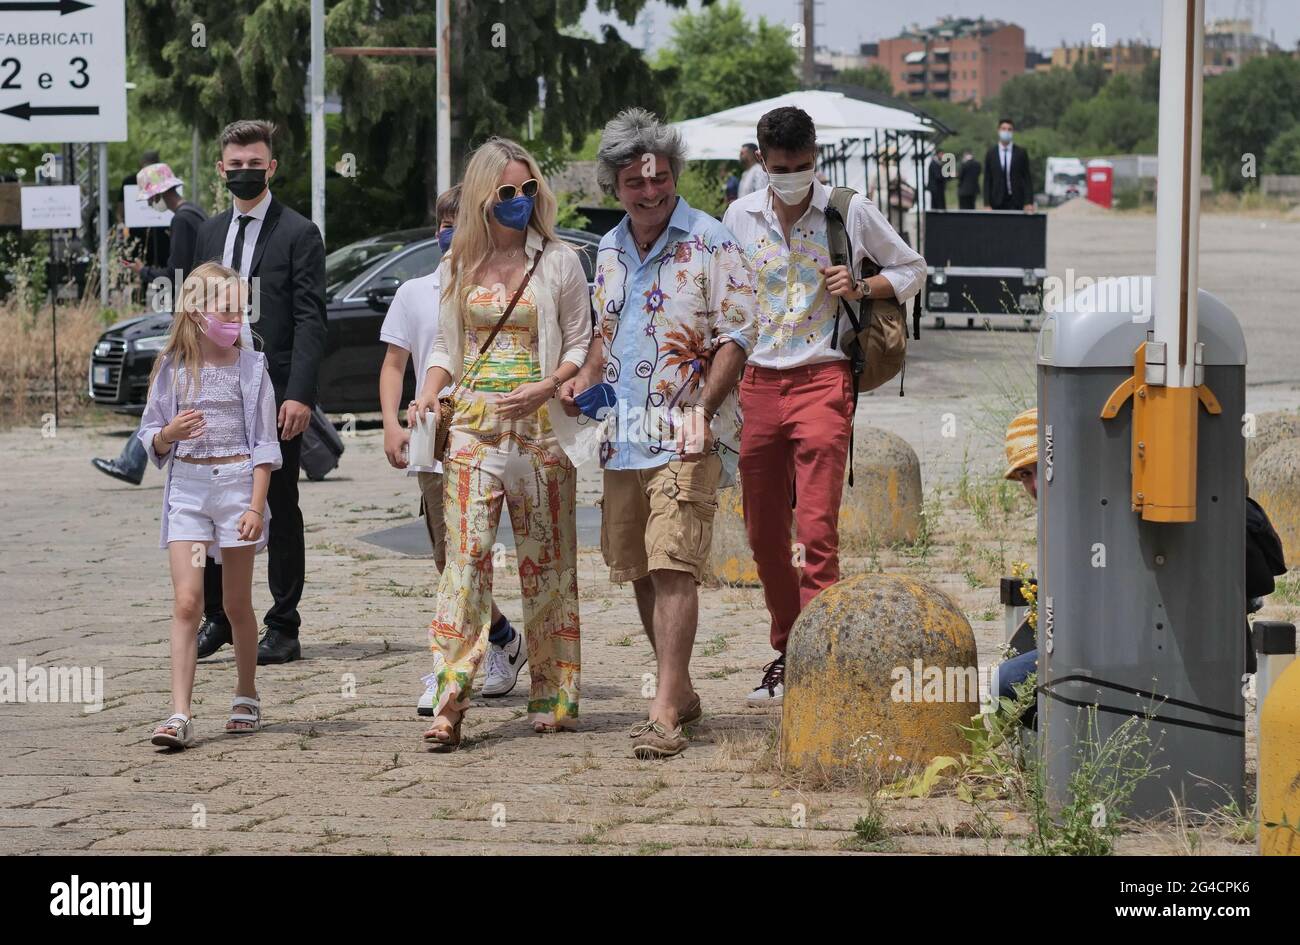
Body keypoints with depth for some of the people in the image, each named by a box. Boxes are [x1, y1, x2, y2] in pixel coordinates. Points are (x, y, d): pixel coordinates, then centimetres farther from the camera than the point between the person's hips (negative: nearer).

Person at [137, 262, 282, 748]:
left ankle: (247, 698, 28)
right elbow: (150, 437, 9)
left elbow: (264, 444, -1)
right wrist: (170, 433, -14)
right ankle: (179, 715, -14)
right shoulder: (172, 368, 3)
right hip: (187, 485, 1)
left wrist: (256, 505, -10)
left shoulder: (250, 367, 0)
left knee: (237, 603, 9)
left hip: (237, 481, -1)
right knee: (187, 600, -9)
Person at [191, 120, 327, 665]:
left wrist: (299, 394, -18)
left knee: (281, 510, 2)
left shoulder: (298, 235, -3)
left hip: (275, 395, -5)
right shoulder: (210, 234, 14)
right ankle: (217, 616, 17)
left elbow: (310, 320, -9)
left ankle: (283, 629, 7)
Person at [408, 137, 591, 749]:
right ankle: (449, 703, -14)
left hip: (539, 425, -1)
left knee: (545, 562, 4)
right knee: (466, 556, -9)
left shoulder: (558, 261, 3)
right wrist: (428, 394, -2)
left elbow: (581, 343, 3)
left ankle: (554, 698, 13)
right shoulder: (457, 266, 10)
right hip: (472, 426, 1)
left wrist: (546, 387, -14)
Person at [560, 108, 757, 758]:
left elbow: (737, 334, -8)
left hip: (686, 437, -7)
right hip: (623, 436, 7)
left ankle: (665, 715, -19)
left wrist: (703, 409, -19)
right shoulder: (609, 250, 14)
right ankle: (680, 691, 25)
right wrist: (586, 379, 8)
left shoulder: (709, 243, -6)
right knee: (638, 571, 11)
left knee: (673, 568, -15)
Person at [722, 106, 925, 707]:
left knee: (817, 532, -14)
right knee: (764, 537, 9)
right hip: (758, 383, 4)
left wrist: (862, 287, -8)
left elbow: (912, 269, 12)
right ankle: (787, 652, 26)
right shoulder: (740, 218, 7)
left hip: (822, 381, -4)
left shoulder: (850, 212, -1)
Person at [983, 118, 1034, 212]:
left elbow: (1027, 179, 3)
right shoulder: (991, 153, 6)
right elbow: (987, 181, 6)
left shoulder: (1021, 153, 4)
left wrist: (1029, 203, -8)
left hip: (1016, 202, -1)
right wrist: (987, 204, -3)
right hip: (997, 203, 1)